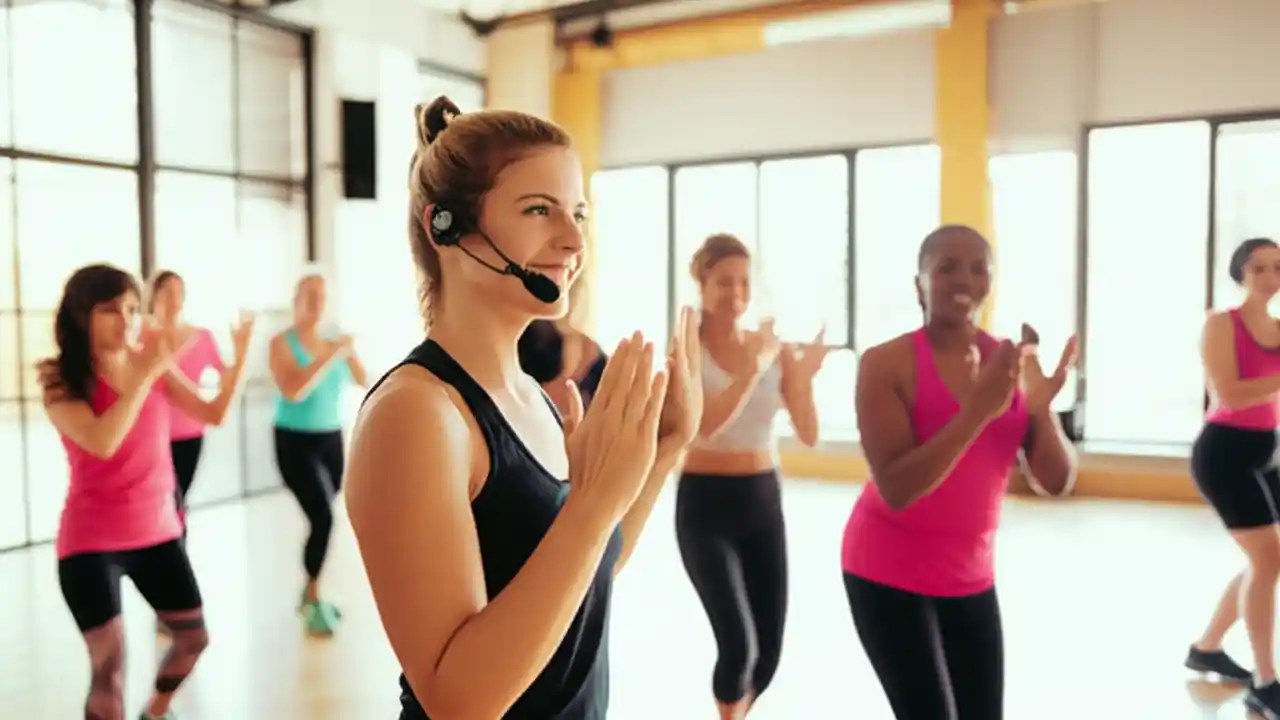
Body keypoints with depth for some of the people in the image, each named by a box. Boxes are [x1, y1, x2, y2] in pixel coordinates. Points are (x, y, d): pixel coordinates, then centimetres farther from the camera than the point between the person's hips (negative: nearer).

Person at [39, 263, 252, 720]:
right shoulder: (62, 382, -12)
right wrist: (146, 374, -29)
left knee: (193, 637, 15)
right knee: (109, 664, -9)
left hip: (157, 531, 5)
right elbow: (102, 442, -28)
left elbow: (215, 414, -3)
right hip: (91, 541, -5)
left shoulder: (156, 369, 0)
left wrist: (240, 358, -13)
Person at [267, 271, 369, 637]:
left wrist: (349, 353, -13)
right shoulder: (282, 343, -7)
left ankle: (311, 594, 25)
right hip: (295, 441, -5)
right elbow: (293, 391, -22)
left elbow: (365, 382, 2)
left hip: (331, 438, 5)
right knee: (322, 516, -14)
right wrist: (330, 356, -23)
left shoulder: (333, 340, 6)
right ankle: (312, 599, 3)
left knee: (322, 517, 8)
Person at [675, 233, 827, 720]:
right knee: (738, 643, -14)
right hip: (705, 503, -4)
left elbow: (809, 436, -2)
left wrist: (804, 378, -18)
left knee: (770, 647, 8)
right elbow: (705, 425, -24)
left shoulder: (776, 348, 3)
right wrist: (753, 367, -26)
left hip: (764, 500, 4)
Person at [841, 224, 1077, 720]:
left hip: (972, 576, 6)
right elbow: (896, 488, -24)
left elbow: (1057, 483, -3)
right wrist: (977, 410, -30)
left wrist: (1041, 407, -21)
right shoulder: (887, 363, -16)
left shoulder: (1011, 362, -1)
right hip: (890, 575, -5)